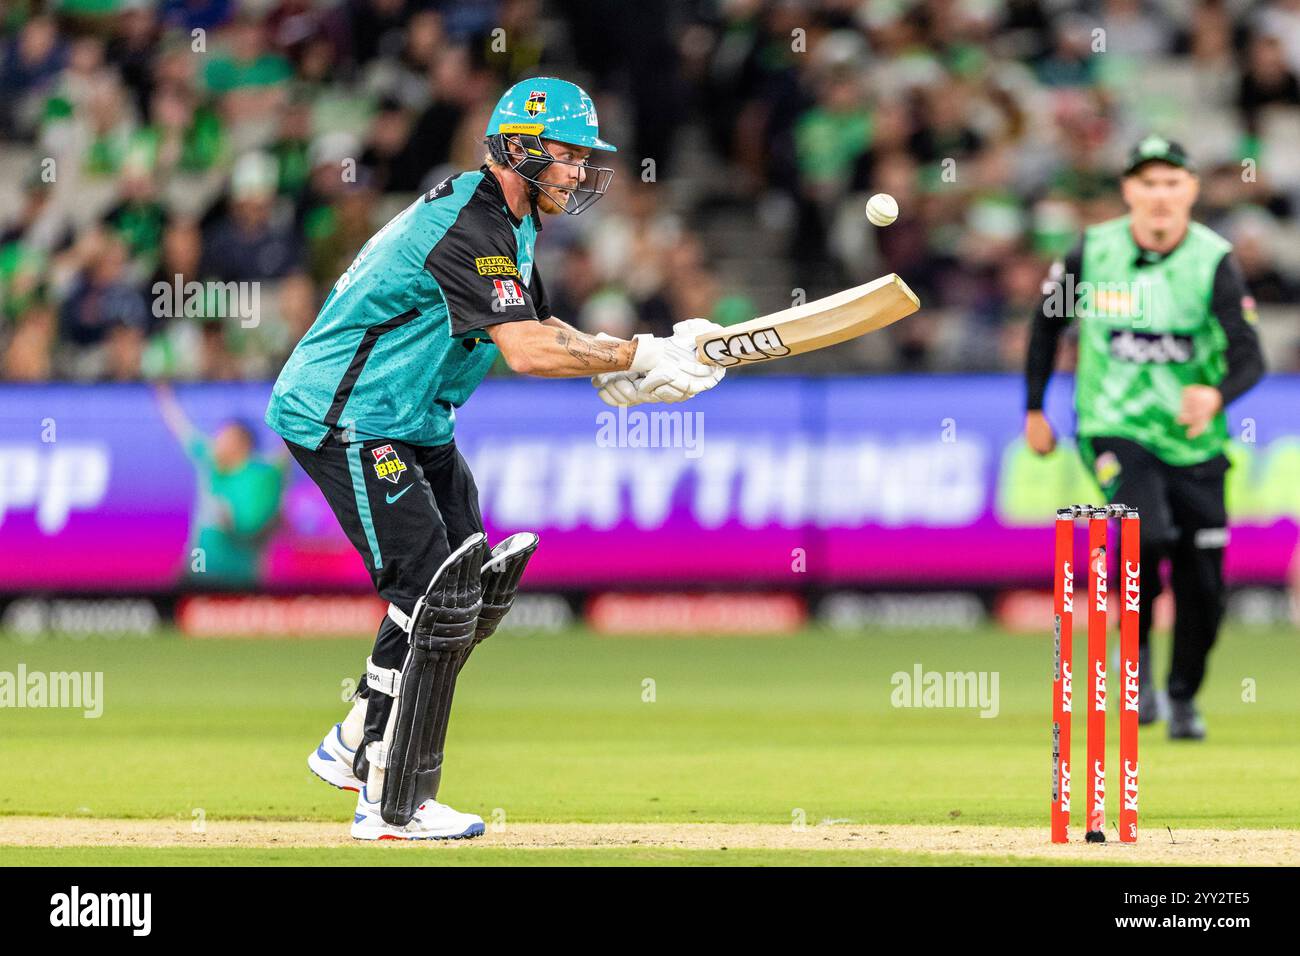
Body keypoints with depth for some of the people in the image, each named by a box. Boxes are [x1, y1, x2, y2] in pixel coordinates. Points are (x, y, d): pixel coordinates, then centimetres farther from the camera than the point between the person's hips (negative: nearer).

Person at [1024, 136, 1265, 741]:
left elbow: (1250, 357, -19)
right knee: (1148, 533, -29)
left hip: (1195, 441, 1)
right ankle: (1136, 656, -4)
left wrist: (1217, 394, -40)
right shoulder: (1094, 252, -6)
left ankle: (1183, 695, 30)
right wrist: (1034, 408, 12)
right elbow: (1048, 322, 12)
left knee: (1203, 588, 2)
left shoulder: (1214, 261, -10)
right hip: (1116, 430, -1)